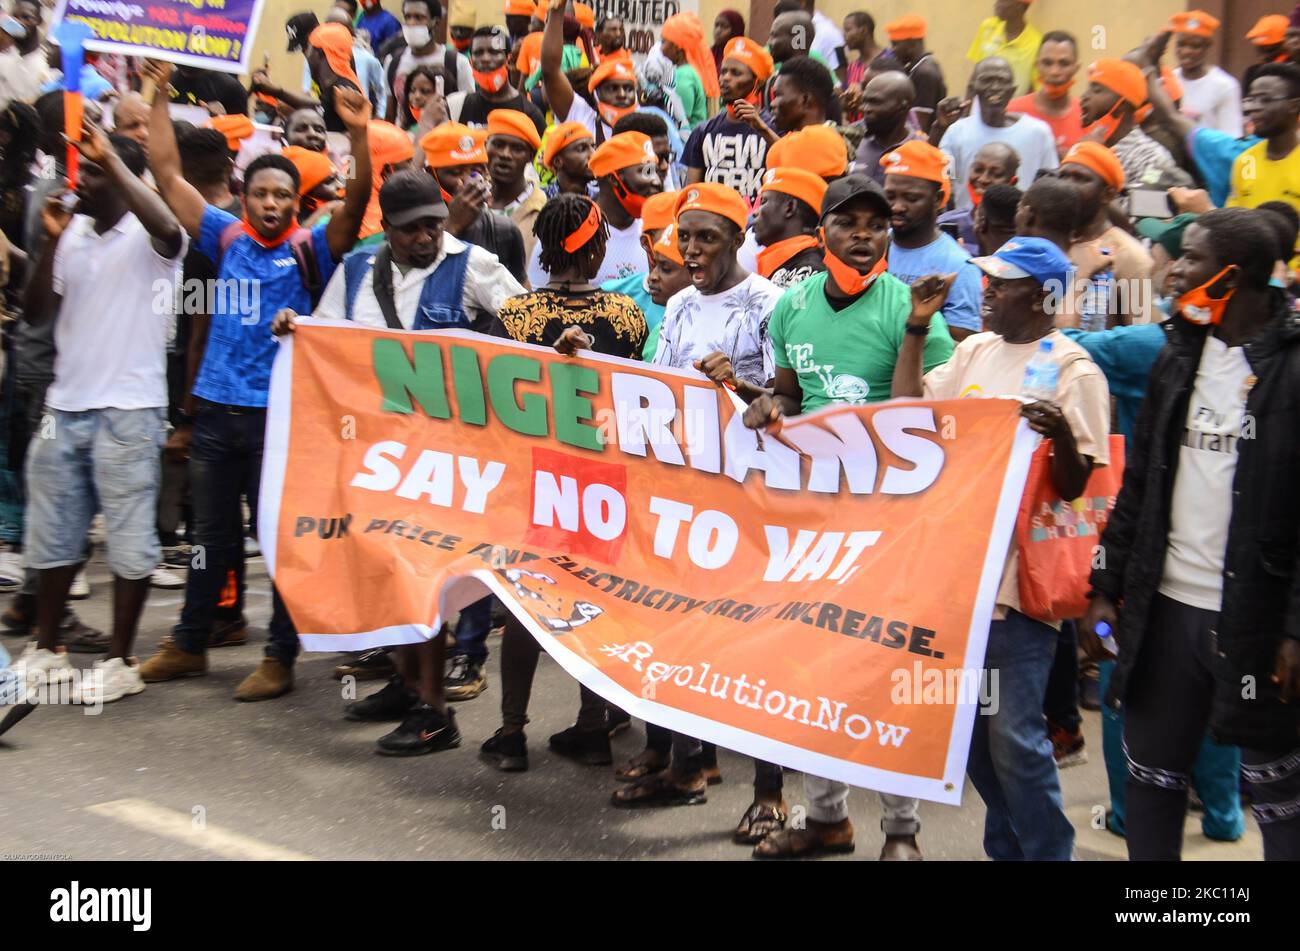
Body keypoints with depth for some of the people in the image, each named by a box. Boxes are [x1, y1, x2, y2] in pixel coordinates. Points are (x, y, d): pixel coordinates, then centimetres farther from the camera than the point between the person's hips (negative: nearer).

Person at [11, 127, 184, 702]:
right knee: (52, 532, 13)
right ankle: (46, 649, 27)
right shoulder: (75, 234, 12)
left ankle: (120, 660, 11)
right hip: (65, 405, 7)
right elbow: (36, 314, 7)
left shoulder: (147, 241, -4)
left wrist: (111, 157, -24)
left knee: (129, 537, 0)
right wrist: (52, 240, -4)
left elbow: (169, 229, -30)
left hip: (128, 411, -6)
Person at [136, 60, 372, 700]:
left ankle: (280, 659, 17)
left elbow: (357, 201, -16)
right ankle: (187, 645, 32)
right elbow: (167, 175, 9)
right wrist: (158, 98, 6)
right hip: (218, 408, 4)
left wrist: (358, 131, -28)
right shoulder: (226, 238, 7)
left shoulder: (311, 249, -2)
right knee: (212, 536, 17)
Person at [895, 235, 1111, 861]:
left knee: (1012, 735, -3)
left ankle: (1046, 851, 17)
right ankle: (1005, 846, 33)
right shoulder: (975, 350, 12)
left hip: (1019, 574, -7)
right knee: (968, 726, 16)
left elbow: (1075, 486, -11)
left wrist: (1060, 432, -30)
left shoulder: (1071, 369, -9)